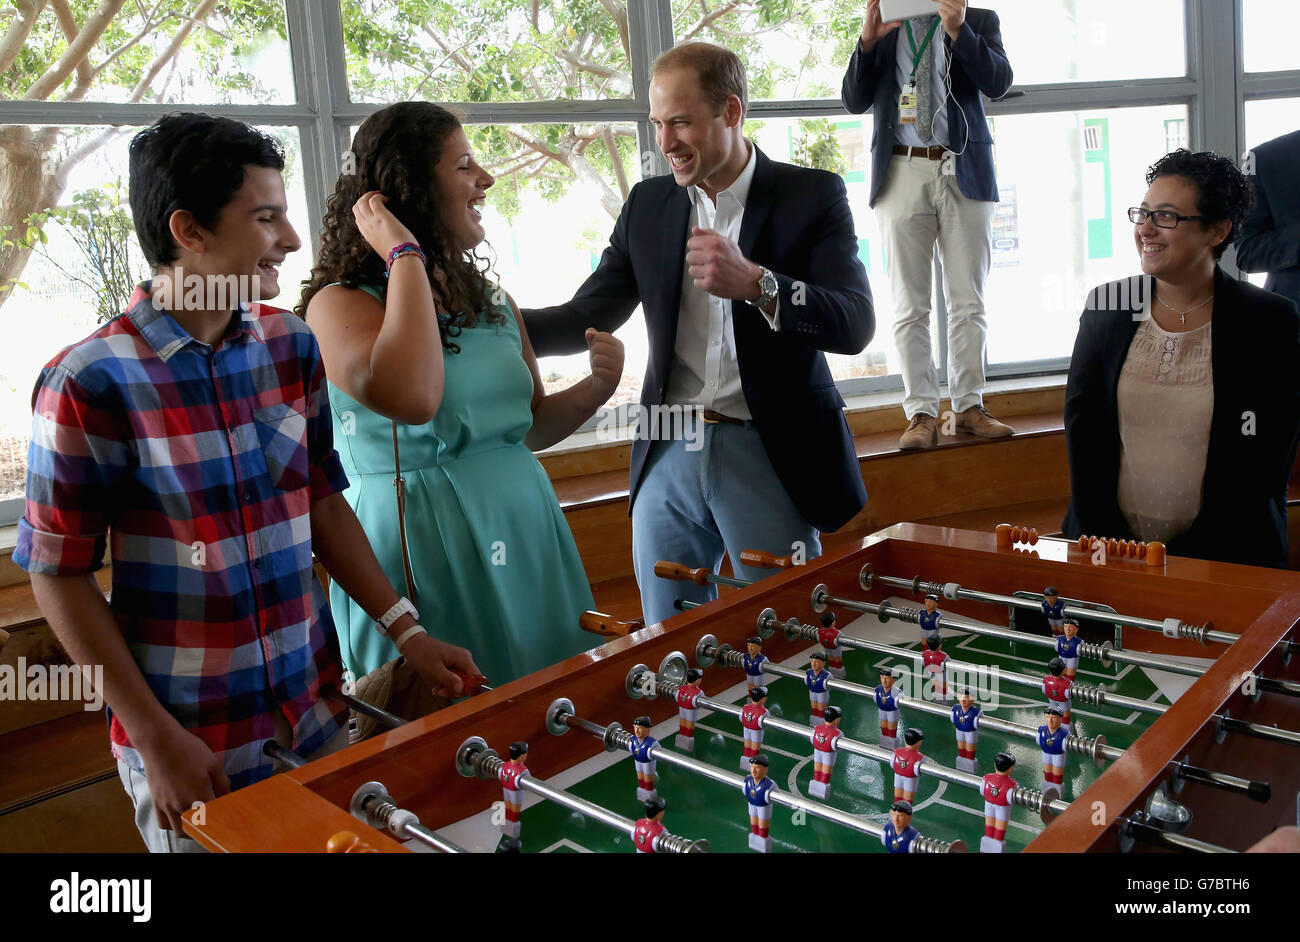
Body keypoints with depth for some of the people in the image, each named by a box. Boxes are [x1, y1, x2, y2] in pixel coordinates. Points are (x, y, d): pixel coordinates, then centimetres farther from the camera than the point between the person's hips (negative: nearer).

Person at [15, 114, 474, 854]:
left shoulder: (293, 347, -1)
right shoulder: (89, 382, -15)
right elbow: (61, 575, -9)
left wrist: (406, 632, 1)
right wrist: (156, 738, -11)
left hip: (318, 709, 5)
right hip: (192, 739, -4)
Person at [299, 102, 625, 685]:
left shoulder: (494, 303, 11)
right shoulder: (340, 304, -10)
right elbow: (411, 398, -31)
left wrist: (593, 390, 0)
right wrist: (405, 256, -20)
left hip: (524, 536, 7)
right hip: (420, 546, -6)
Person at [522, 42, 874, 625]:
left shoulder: (811, 196, -2)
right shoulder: (647, 205, 9)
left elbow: (855, 325, -12)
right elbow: (586, 319, 6)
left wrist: (755, 283, -27)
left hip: (767, 459, -3)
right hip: (668, 460, 3)